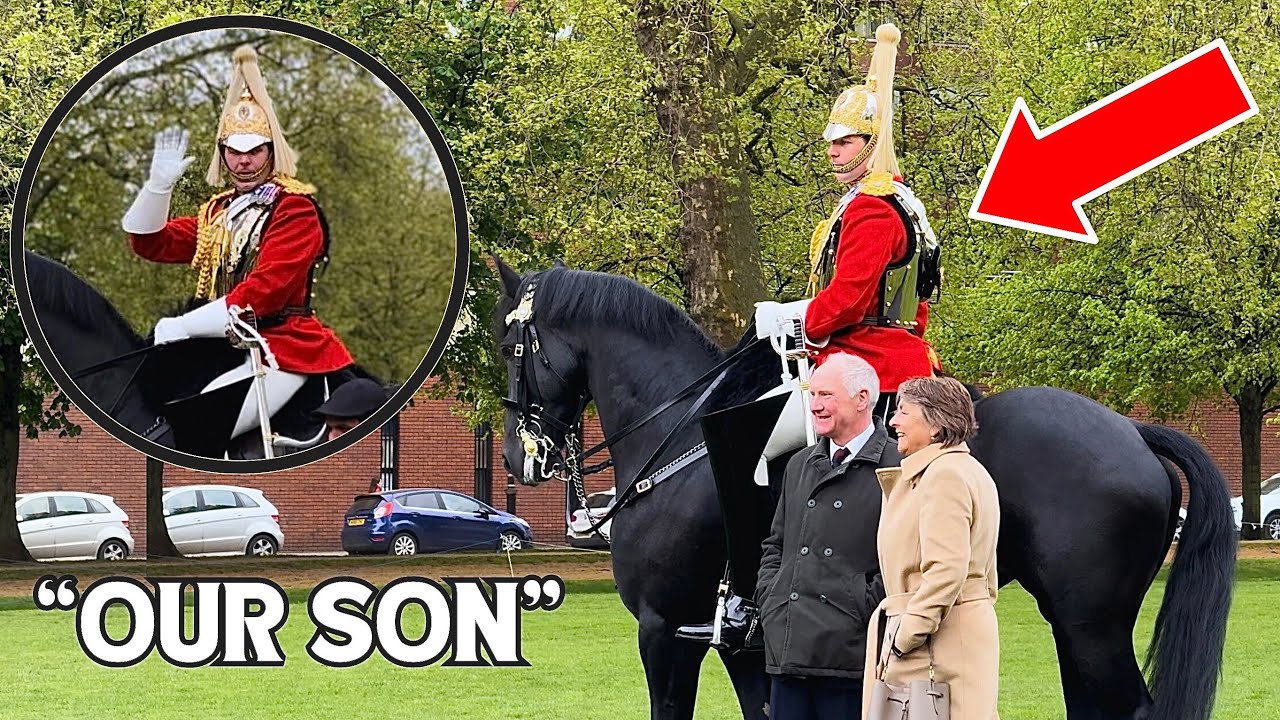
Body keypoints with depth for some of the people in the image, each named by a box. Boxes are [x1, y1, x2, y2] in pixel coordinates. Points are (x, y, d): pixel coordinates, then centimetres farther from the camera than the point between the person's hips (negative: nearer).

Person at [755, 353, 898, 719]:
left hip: (849, 653, -7)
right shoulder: (800, 466, 18)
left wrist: (865, 611, -14)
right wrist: (768, 600, 10)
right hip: (787, 648, 7)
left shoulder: (896, 468, -6)